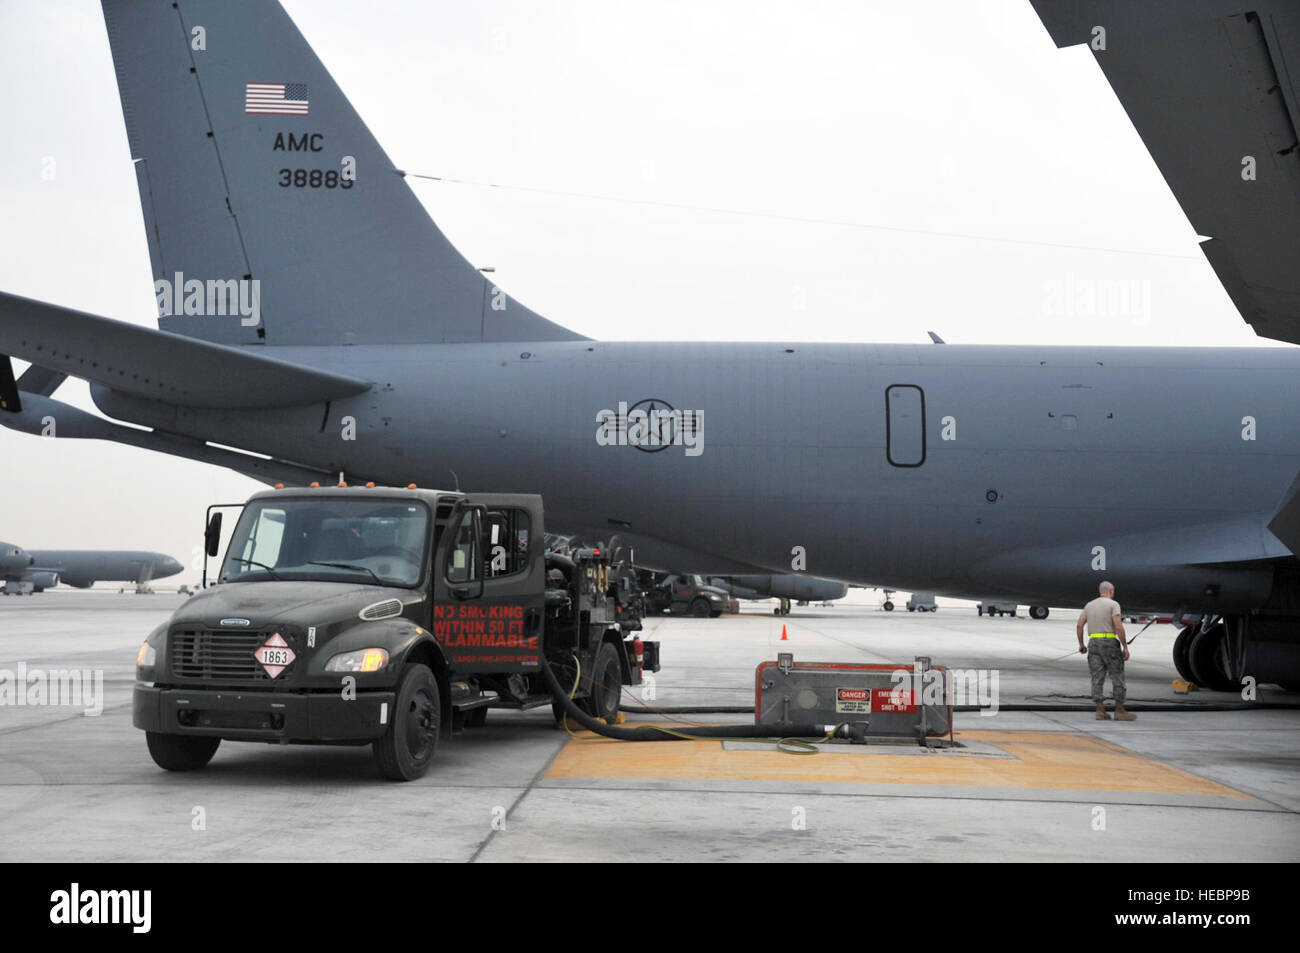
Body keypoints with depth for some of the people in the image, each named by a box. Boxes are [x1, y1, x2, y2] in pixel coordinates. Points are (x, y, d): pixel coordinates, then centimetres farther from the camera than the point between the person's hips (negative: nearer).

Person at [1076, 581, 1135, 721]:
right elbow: (1119, 627, -15)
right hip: (1110, 642, -5)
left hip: (1093, 643, 5)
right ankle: (1119, 711, 3)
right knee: (1117, 678, 2)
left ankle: (1100, 711, 1)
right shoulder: (1113, 604, -5)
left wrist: (1081, 644, 16)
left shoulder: (1089, 605, 13)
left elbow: (1079, 625, 8)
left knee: (1097, 678, 4)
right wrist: (1125, 647, -11)